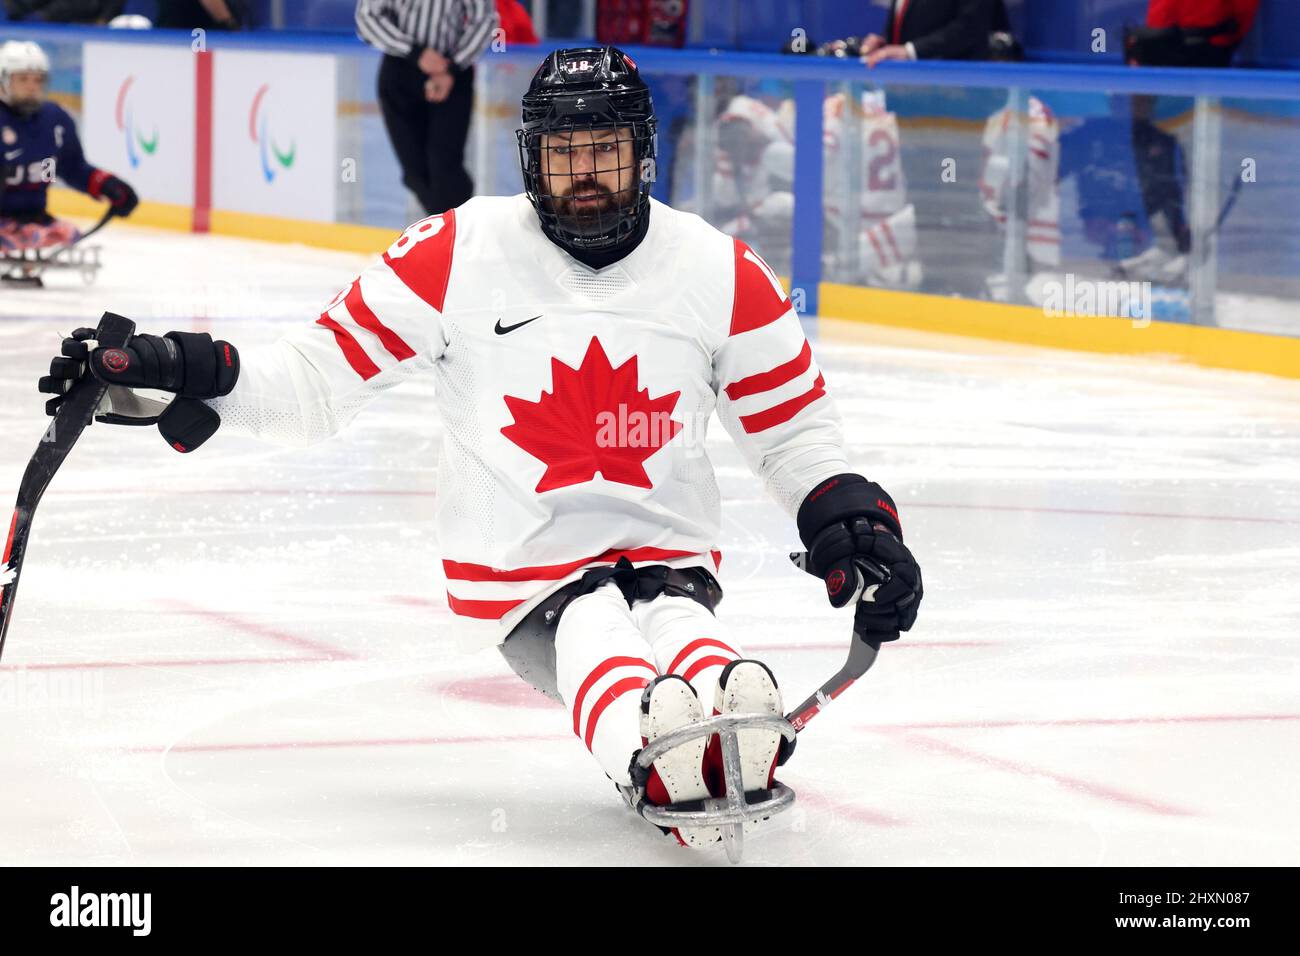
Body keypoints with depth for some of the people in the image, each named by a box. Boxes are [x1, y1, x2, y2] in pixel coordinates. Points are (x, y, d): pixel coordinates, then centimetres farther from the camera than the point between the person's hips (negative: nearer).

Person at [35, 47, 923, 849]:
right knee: (598, 649, -36)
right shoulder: (458, 255, -1)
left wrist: (856, 522, -1)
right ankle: (654, 748, -69)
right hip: (520, 571, -1)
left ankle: (735, 729, -70)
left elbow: (793, 427, 15)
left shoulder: (719, 271, 4)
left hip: (667, 550, 1)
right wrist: (171, 373, -10)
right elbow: (317, 378, 3)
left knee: (678, 630, -36)